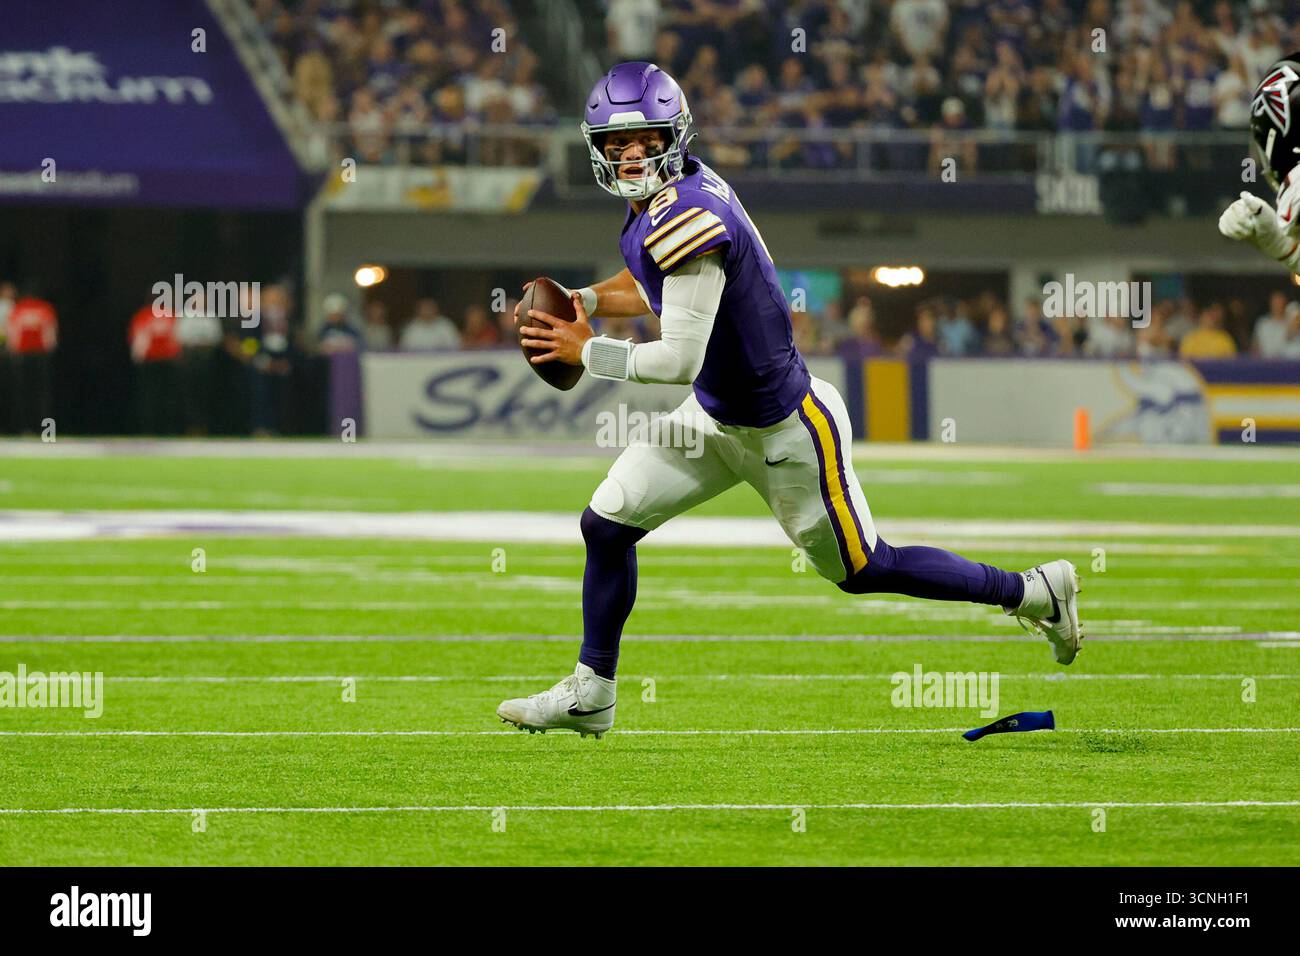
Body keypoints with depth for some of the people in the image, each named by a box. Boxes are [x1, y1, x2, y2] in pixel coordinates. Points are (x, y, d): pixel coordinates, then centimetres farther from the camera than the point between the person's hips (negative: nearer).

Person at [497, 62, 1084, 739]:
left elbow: (680, 359, -30)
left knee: (863, 570, 8)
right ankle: (589, 695, 18)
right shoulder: (658, 197, -2)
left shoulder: (685, 220, -31)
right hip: (715, 416, 9)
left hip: (782, 429, -9)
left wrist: (587, 351, -18)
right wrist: (584, 301, 4)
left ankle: (1034, 593, 24)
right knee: (607, 524, 4)